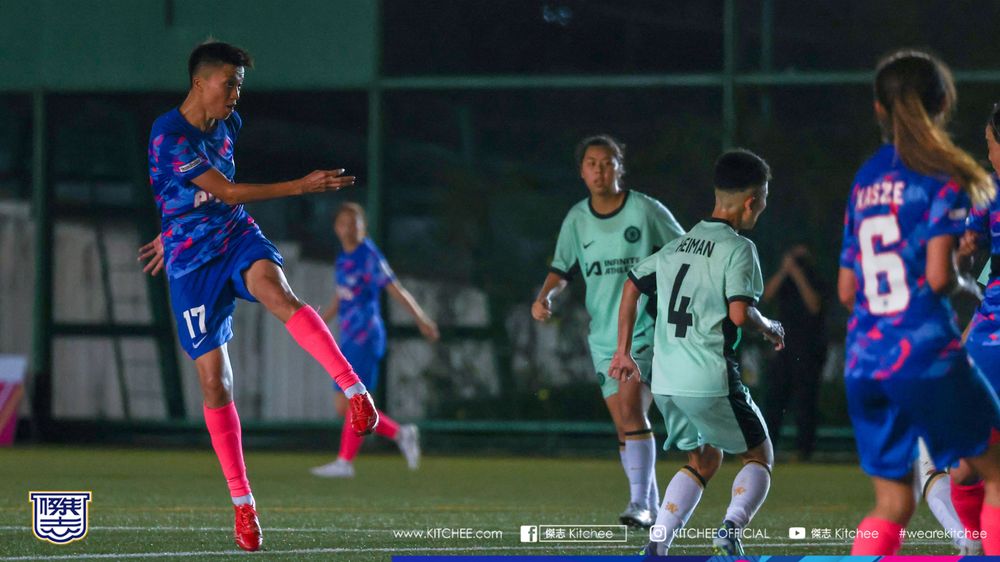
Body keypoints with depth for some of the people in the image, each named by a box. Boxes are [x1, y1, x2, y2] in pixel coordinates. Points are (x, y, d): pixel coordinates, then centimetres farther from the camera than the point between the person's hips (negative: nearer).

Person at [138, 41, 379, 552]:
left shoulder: (227, 125, 6)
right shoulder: (169, 137, -17)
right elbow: (228, 192, -21)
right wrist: (303, 186, -24)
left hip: (237, 237, 4)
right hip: (191, 262, -4)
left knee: (278, 295, -33)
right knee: (214, 381, -4)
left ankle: (356, 392, -48)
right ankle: (242, 503, 5)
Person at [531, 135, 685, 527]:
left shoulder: (646, 211, -6)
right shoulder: (577, 219, 6)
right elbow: (562, 270, 13)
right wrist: (544, 297, -7)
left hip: (647, 329, -5)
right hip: (604, 336, 5)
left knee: (631, 409, -21)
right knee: (624, 424, 5)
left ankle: (640, 503, -21)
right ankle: (651, 507, 16)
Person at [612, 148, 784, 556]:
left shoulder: (678, 245, 15)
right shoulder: (737, 248, -8)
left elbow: (632, 285, 20)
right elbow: (740, 313, -19)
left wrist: (624, 351, 26)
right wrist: (769, 328, 2)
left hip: (666, 380, 7)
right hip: (711, 380, -7)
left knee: (703, 460, 22)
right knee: (759, 456, 11)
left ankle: (655, 549, 6)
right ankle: (732, 528, -16)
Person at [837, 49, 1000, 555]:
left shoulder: (865, 179, 14)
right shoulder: (941, 176, -5)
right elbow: (938, 275, -14)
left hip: (863, 361, 6)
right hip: (926, 353, -6)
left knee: (892, 503, 10)